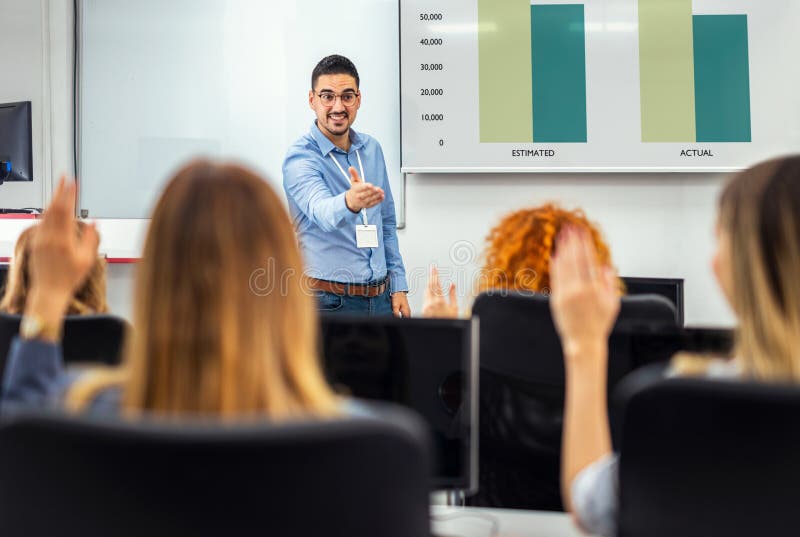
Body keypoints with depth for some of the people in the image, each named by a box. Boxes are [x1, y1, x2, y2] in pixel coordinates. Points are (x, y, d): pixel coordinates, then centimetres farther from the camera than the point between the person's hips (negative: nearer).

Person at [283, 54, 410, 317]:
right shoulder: (300, 158, -12)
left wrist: (398, 286, 10)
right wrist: (349, 202, -53)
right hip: (328, 302, -5)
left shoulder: (372, 149, 8)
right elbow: (321, 211, -32)